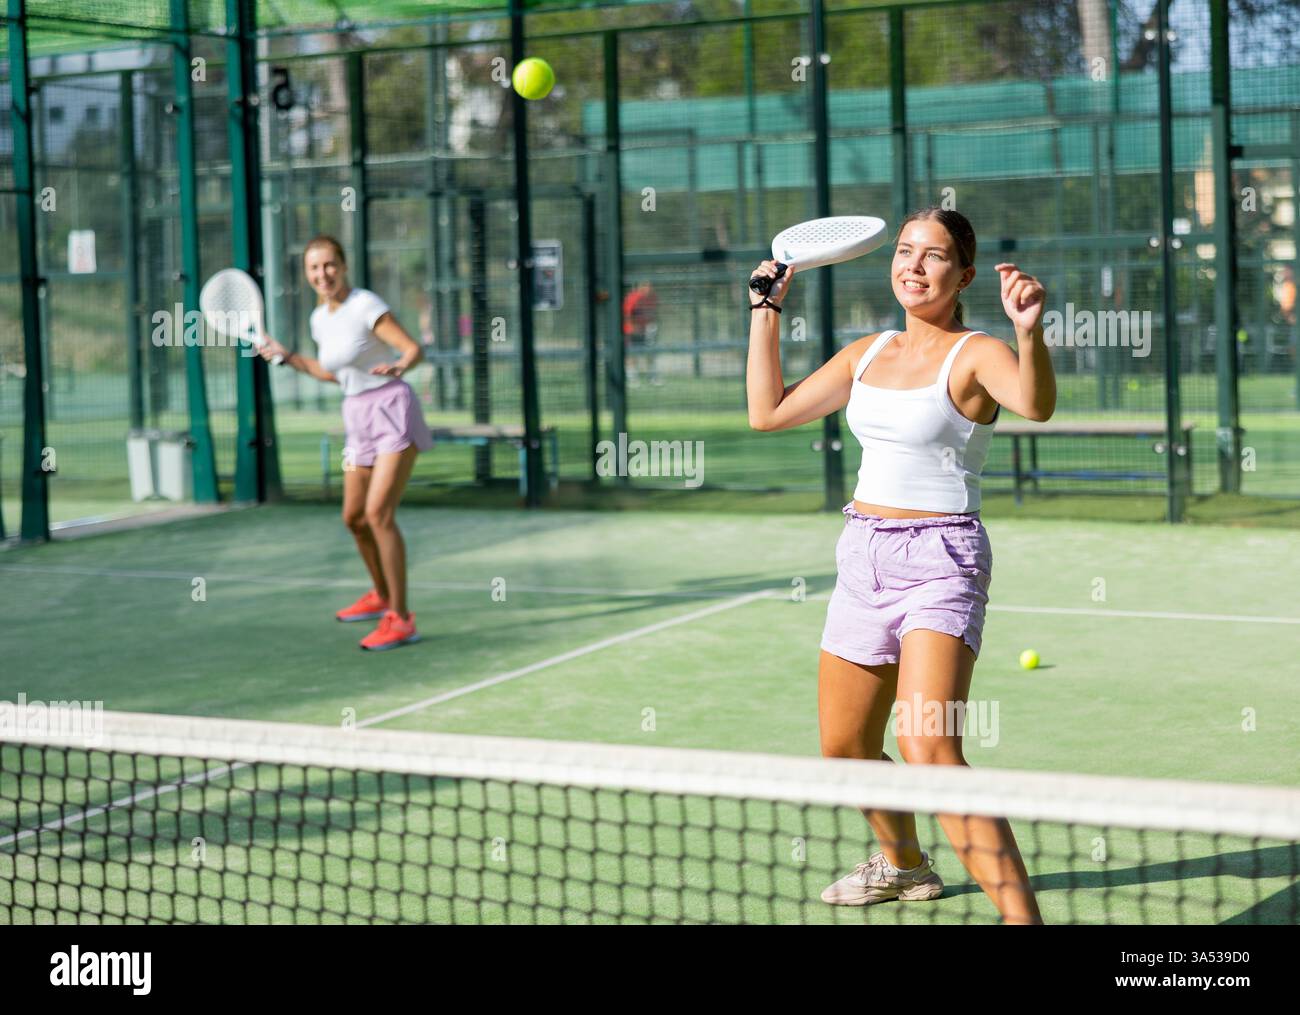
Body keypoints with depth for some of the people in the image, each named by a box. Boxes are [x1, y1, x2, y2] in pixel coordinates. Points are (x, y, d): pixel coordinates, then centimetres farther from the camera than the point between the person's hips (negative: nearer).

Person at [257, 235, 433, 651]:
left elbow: (414, 349, -19)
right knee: (354, 518, 15)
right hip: (358, 418, 8)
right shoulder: (319, 319, 9)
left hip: (392, 409, -8)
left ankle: (401, 619, -15)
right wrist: (287, 357, 21)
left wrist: (396, 367, -39)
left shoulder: (365, 305, -13)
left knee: (378, 513, -19)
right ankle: (381, 597, 39)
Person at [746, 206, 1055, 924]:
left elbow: (1035, 404, -31)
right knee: (845, 748, 18)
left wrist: (1029, 330, -51)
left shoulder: (976, 354, -9)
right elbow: (768, 412, 16)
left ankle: (1020, 912, -24)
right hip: (864, 557, 7)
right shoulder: (867, 354, 12)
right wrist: (765, 309, 14)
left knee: (928, 751, -25)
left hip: (941, 560, -7)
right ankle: (905, 865, 44)